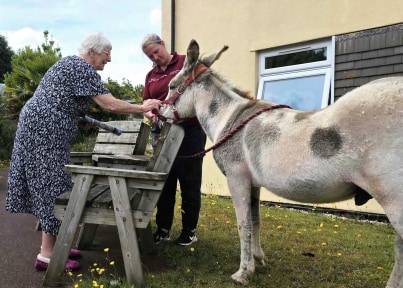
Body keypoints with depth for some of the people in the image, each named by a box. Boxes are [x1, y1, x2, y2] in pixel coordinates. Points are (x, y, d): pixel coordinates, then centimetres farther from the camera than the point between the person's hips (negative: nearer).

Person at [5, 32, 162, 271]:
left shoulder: (69, 63, 19)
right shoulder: (84, 69, -12)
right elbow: (110, 104, -18)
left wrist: (79, 114, 27)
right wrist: (142, 108, -9)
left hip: (35, 125, 10)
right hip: (46, 130, -10)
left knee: (44, 183, 11)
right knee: (53, 186, -7)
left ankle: (52, 244, 20)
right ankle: (47, 255, -2)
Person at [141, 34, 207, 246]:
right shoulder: (150, 76, 14)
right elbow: (145, 105, 14)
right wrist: (151, 115, -9)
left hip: (190, 130, -5)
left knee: (189, 182, 4)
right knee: (164, 181, 9)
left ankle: (189, 230, 16)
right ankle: (163, 229, 21)